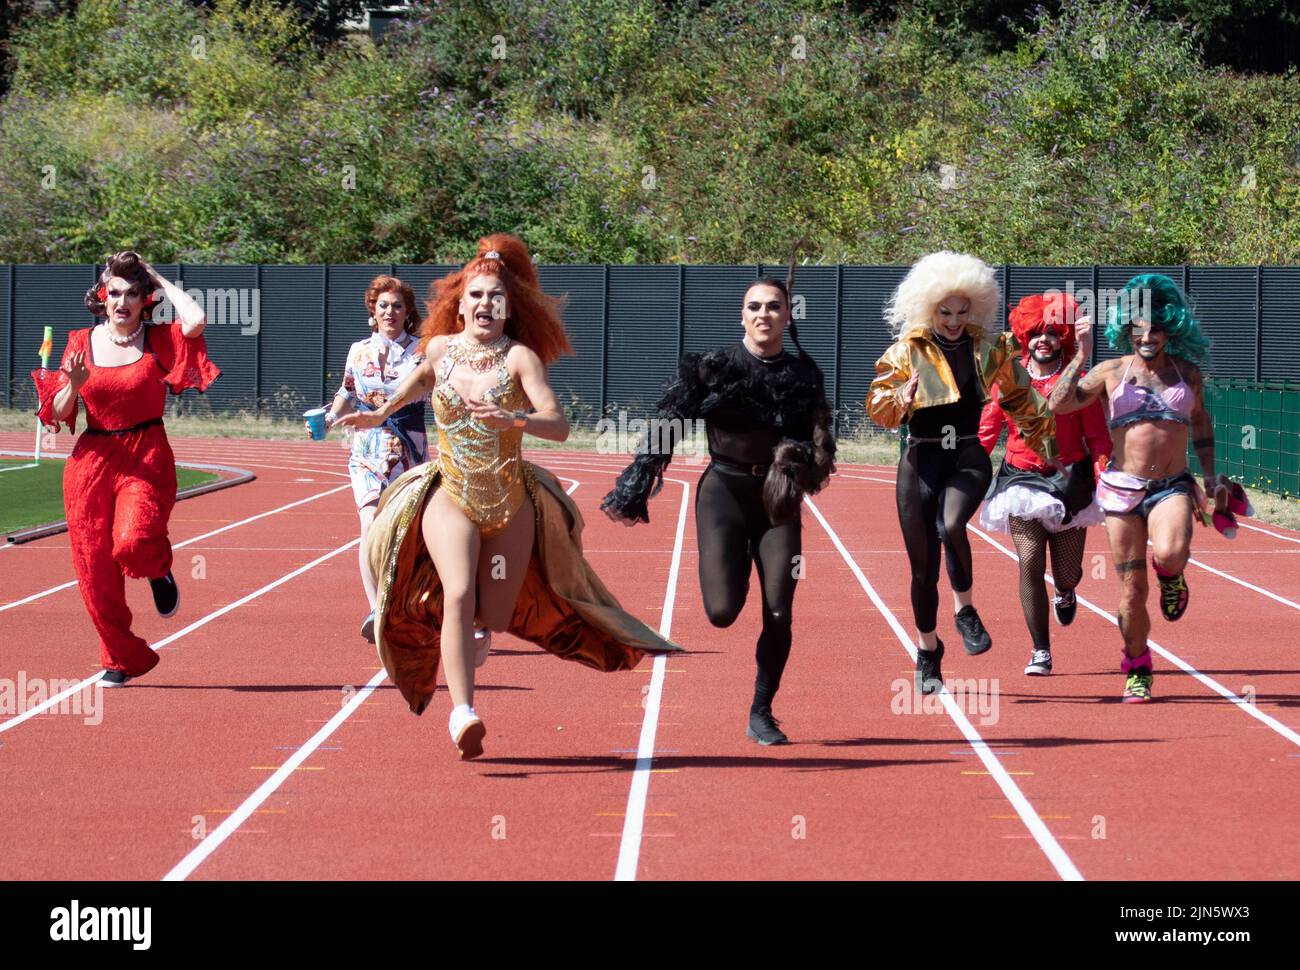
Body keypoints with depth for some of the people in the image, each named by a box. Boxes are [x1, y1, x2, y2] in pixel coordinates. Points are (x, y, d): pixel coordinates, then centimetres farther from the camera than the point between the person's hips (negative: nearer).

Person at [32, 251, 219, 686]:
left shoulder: (158, 340, 0)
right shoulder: (82, 343, 5)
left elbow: (196, 320, -22)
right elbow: (58, 414, 7)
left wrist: (160, 280, -8)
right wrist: (74, 384, -15)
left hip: (147, 460, -3)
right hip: (92, 460, 3)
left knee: (132, 543, -28)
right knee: (95, 569, 1)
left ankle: (158, 569, 9)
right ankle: (121, 658, 18)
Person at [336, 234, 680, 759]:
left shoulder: (520, 357, -10)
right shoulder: (441, 349, 1)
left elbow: (558, 424, -22)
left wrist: (513, 420, -39)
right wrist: (382, 413, 30)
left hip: (512, 504, 0)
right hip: (451, 499, 0)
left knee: (495, 619, 6)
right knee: (459, 596, -24)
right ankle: (462, 714, -32)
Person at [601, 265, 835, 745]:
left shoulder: (804, 374, 3)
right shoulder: (712, 366, -5)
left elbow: (819, 442, 8)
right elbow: (666, 430, -7)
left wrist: (802, 458, -16)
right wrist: (633, 492, -12)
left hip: (778, 499, 2)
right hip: (724, 493, -2)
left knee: (779, 615, -6)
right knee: (723, 611, -14)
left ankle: (761, 714, 13)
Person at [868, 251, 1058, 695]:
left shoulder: (990, 349, 4)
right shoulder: (907, 351, -1)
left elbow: (1019, 397, 17)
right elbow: (877, 406, -3)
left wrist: (1044, 442, 21)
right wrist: (899, 398, -25)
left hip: (969, 458, 0)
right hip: (921, 461, 0)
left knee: (950, 526, -32)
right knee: (923, 567, 3)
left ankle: (965, 610, -8)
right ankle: (928, 652, 23)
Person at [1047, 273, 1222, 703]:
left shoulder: (1188, 371, 9)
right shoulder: (1112, 371, 3)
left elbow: (1201, 423, 23)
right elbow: (1058, 404, -7)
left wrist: (1211, 477, 21)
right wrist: (1081, 356, -12)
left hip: (1172, 486, 0)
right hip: (1122, 487, 0)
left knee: (1170, 552, -31)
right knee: (1132, 587, 2)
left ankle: (1171, 572, 7)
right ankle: (1137, 670, 21)